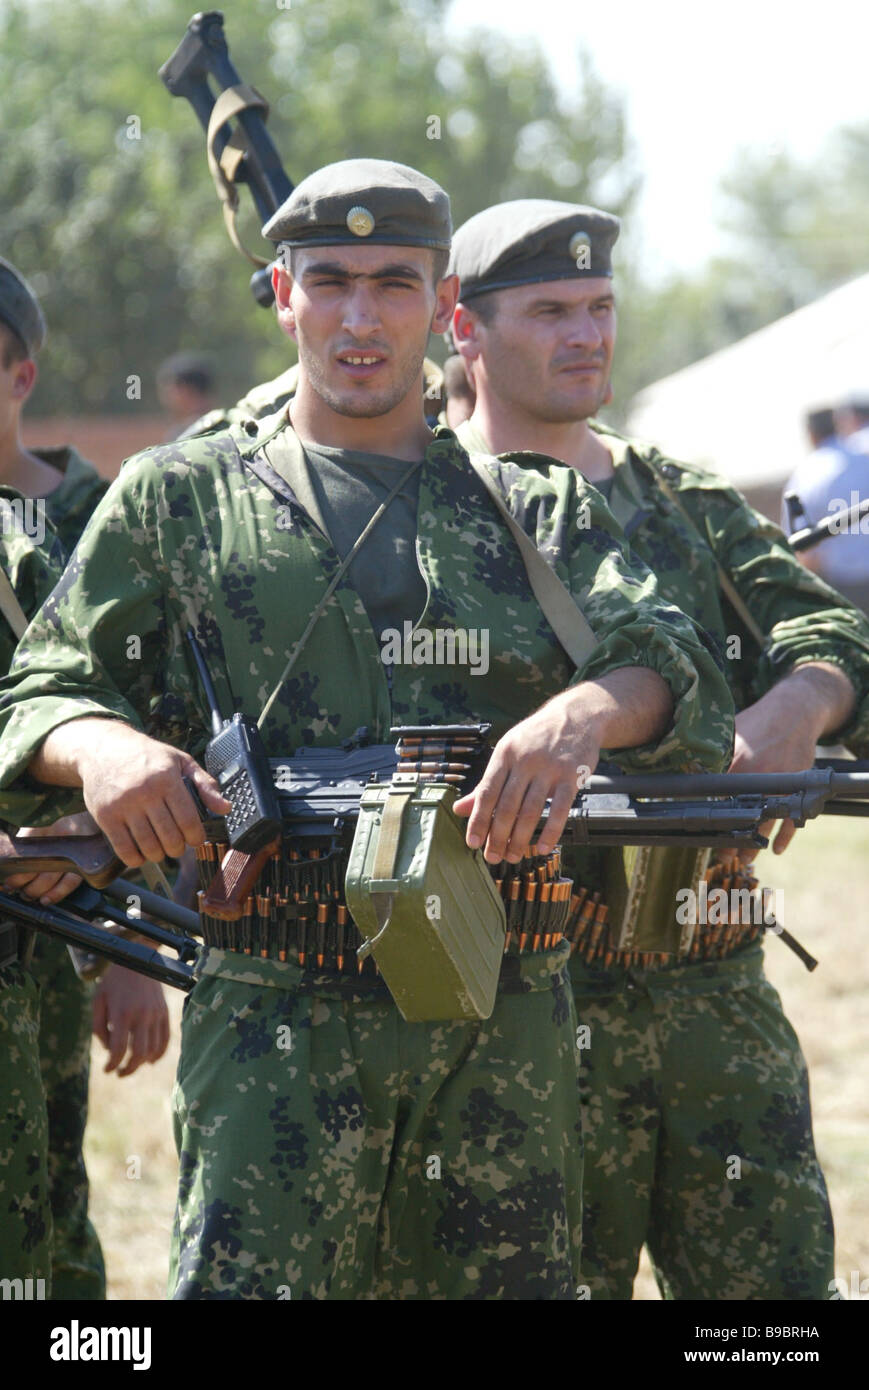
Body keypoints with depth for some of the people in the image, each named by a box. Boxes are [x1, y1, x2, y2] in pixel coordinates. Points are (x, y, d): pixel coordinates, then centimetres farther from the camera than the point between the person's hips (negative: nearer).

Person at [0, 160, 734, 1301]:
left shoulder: (539, 510, 14)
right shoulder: (179, 499, 11)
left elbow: (678, 670, 0)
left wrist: (590, 709, -24)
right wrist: (97, 744, -15)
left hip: (510, 1024, 3)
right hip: (278, 1019, -2)